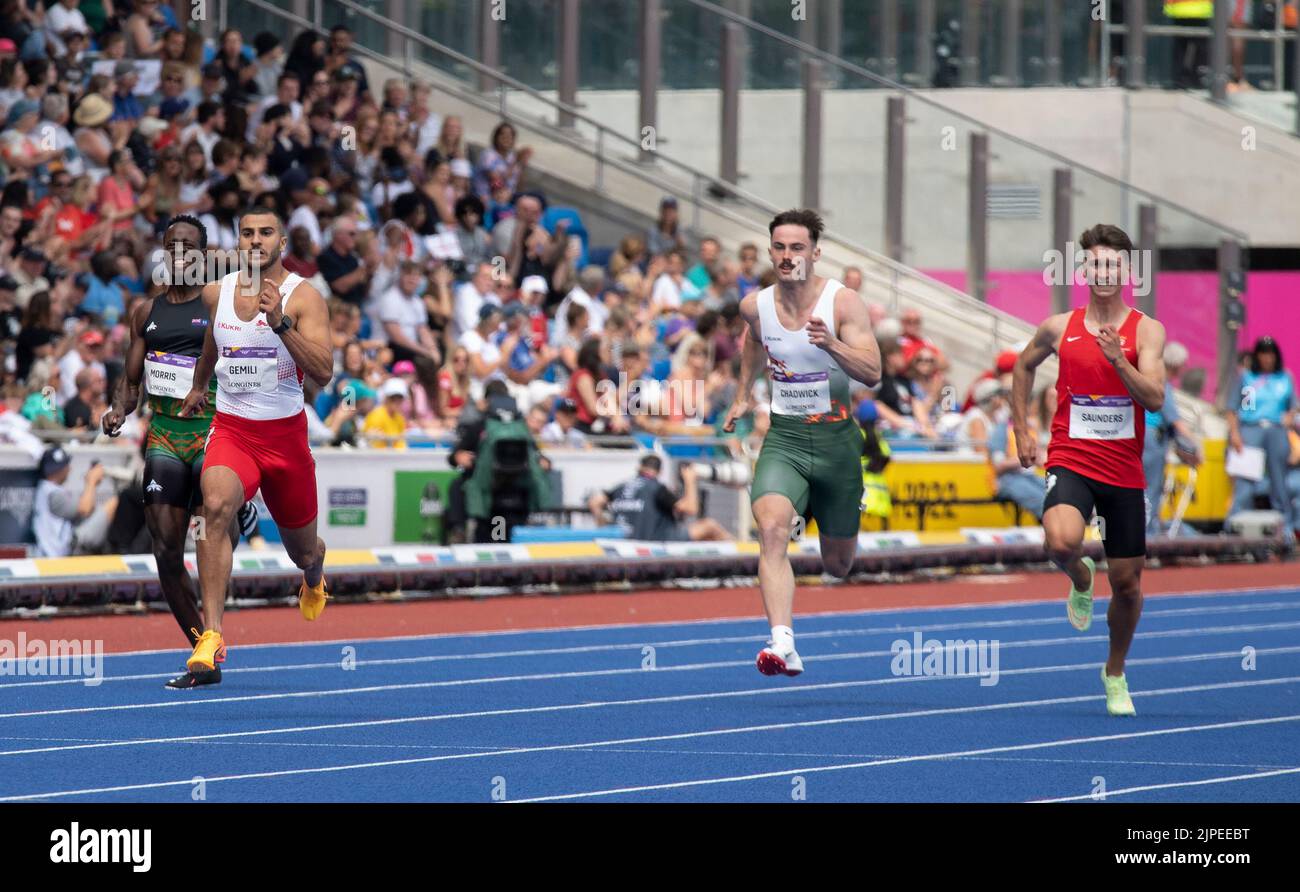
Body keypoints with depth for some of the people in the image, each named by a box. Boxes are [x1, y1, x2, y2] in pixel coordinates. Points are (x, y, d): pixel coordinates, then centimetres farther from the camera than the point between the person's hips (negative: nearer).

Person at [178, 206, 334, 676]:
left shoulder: (303, 297, -10)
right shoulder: (215, 292, 2)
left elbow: (323, 373, -21)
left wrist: (279, 321, -31)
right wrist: (198, 386, 36)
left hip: (285, 433, -1)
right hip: (231, 428, 1)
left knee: (303, 551, 16)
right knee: (216, 505, -32)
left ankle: (313, 576, 57)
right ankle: (211, 634, -34)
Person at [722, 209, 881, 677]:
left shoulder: (842, 302, -10)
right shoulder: (756, 305, 0)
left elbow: (872, 373, -19)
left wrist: (831, 344, -34)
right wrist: (743, 394, 27)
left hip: (836, 440, -1)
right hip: (783, 439, 1)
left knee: (837, 564, 12)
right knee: (772, 530, -28)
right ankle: (782, 644, -37)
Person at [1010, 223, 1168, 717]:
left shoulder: (1146, 331, -3)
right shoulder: (1059, 328, 2)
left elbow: (1155, 399, -14)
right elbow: (1024, 366, 22)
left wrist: (1119, 361, -28)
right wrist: (1021, 430, 17)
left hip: (1124, 470, 1)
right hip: (1070, 462, 0)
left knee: (1127, 583, 7)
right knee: (1062, 542, -31)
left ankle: (1115, 674, 31)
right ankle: (1081, 581, 6)